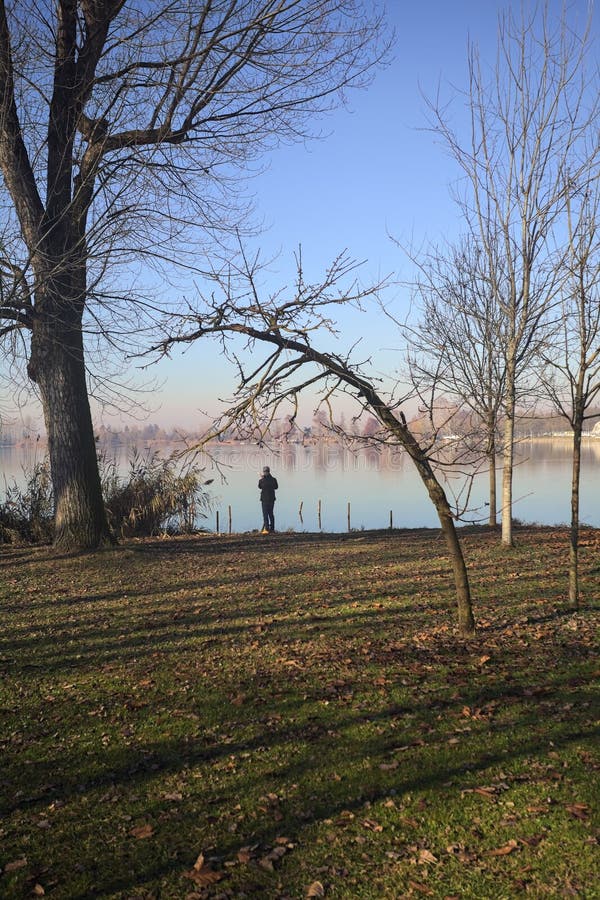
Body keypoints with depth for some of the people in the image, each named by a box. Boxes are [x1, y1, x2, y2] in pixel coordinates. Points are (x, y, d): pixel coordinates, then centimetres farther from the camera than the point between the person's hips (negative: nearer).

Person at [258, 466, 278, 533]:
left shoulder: (262, 480, -14)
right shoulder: (273, 479, -2)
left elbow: (260, 487, 6)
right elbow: (276, 487, 14)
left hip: (265, 499, -5)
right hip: (272, 499, 5)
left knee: (265, 514, -4)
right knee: (271, 514, 16)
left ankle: (266, 529, -11)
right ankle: (272, 528, 20)